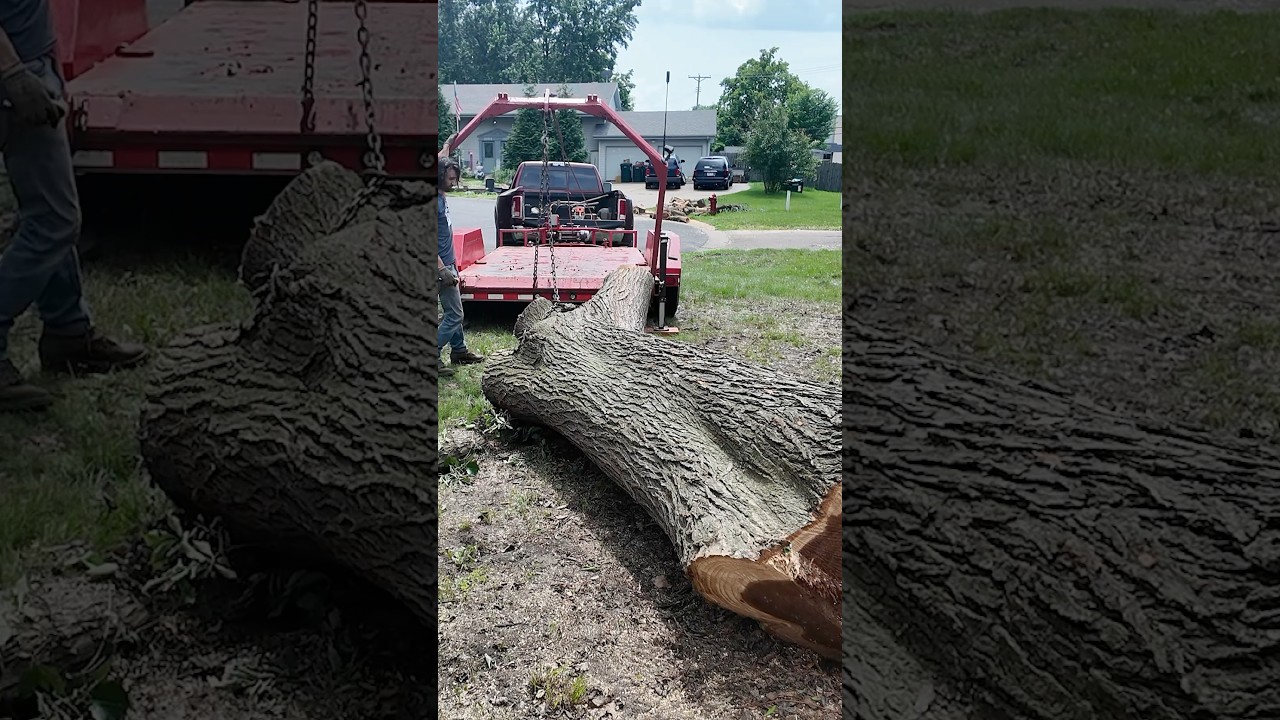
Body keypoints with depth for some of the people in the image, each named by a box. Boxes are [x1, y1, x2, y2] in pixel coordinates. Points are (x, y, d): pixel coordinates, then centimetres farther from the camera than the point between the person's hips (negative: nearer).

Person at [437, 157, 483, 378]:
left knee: (454, 311, 18)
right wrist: (442, 269, -26)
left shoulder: (443, 198, 10)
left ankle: (459, 351, 30)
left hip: (448, 263, 10)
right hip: (442, 266, -10)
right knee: (454, 314, -8)